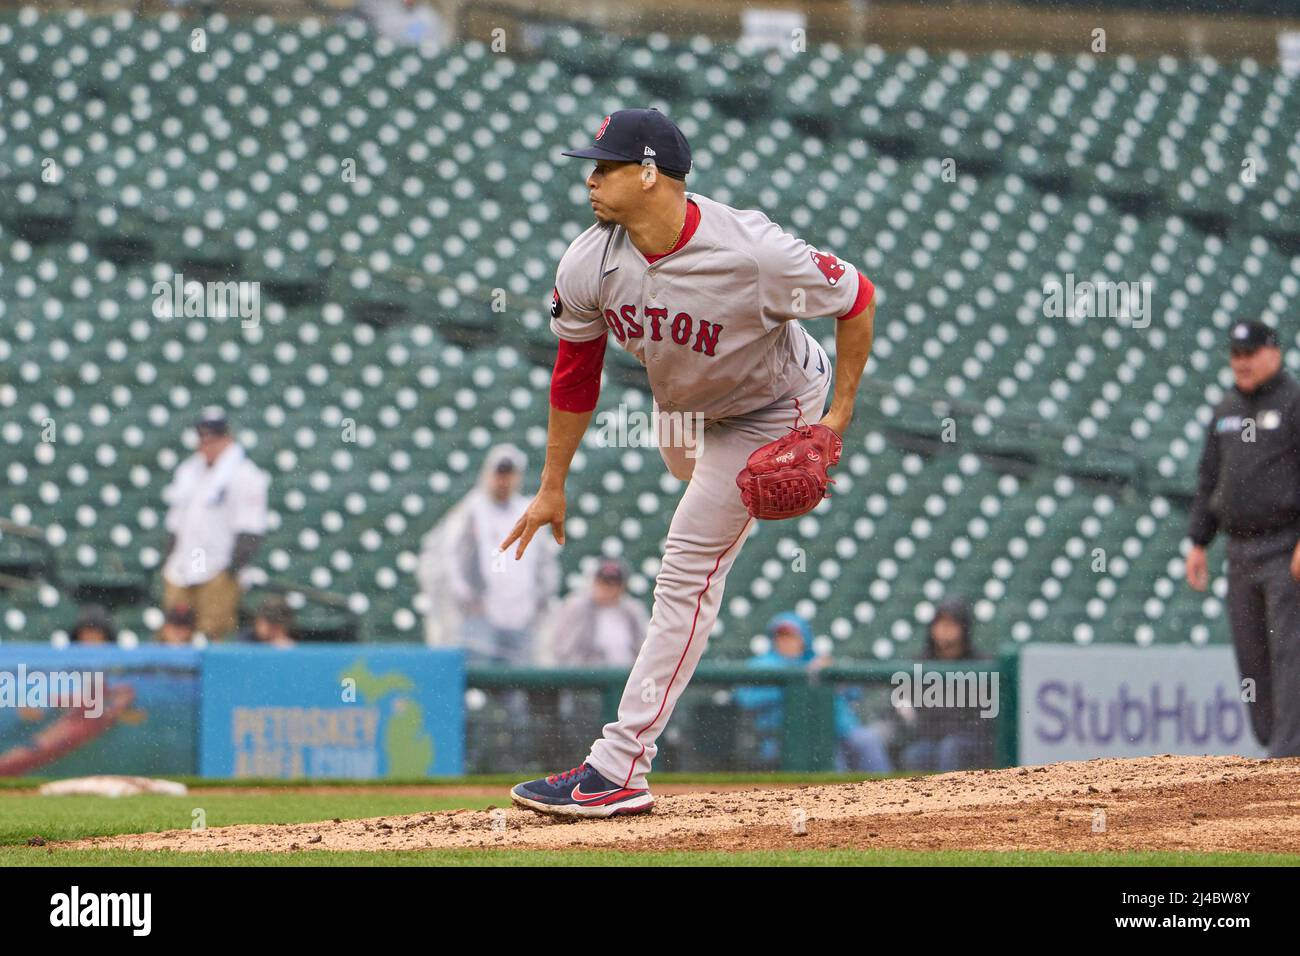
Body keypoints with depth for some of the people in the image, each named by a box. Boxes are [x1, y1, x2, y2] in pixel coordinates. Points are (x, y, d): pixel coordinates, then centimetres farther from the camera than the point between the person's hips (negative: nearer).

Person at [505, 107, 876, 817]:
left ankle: (620, 769, -17)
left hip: (772, 408, -6)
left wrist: (842, 413, -21)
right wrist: (552, 489, -3)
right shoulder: (588, 265, -22)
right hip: (681, 406, 6)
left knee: (689, 565, -14)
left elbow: (857, 298, -21)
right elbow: (574, 377, -7)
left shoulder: (754, 253, -37)